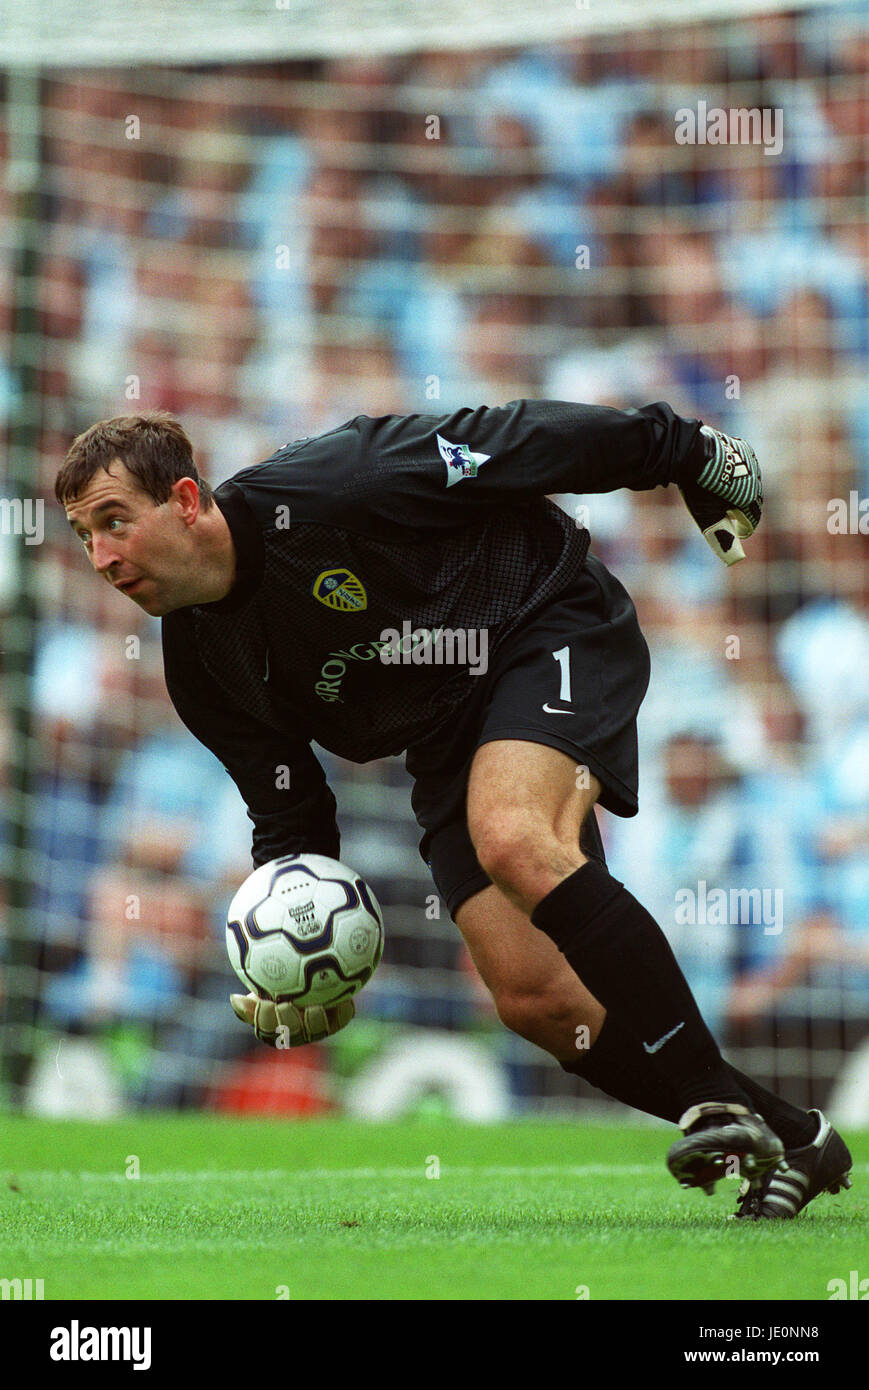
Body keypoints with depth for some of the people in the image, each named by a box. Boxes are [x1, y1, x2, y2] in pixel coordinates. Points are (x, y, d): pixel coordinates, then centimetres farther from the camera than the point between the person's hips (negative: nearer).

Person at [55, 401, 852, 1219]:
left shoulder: (327, 488, -25)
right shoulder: (202, 668, -4)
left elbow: (503, 443, -14)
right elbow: (288, 819, 5)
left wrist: (685, 452, -4)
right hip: (448, 741, 6)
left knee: (513, 841, -35)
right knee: (532, 997, -9)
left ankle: (718, 1101, -31)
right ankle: (790, 1143, 5)